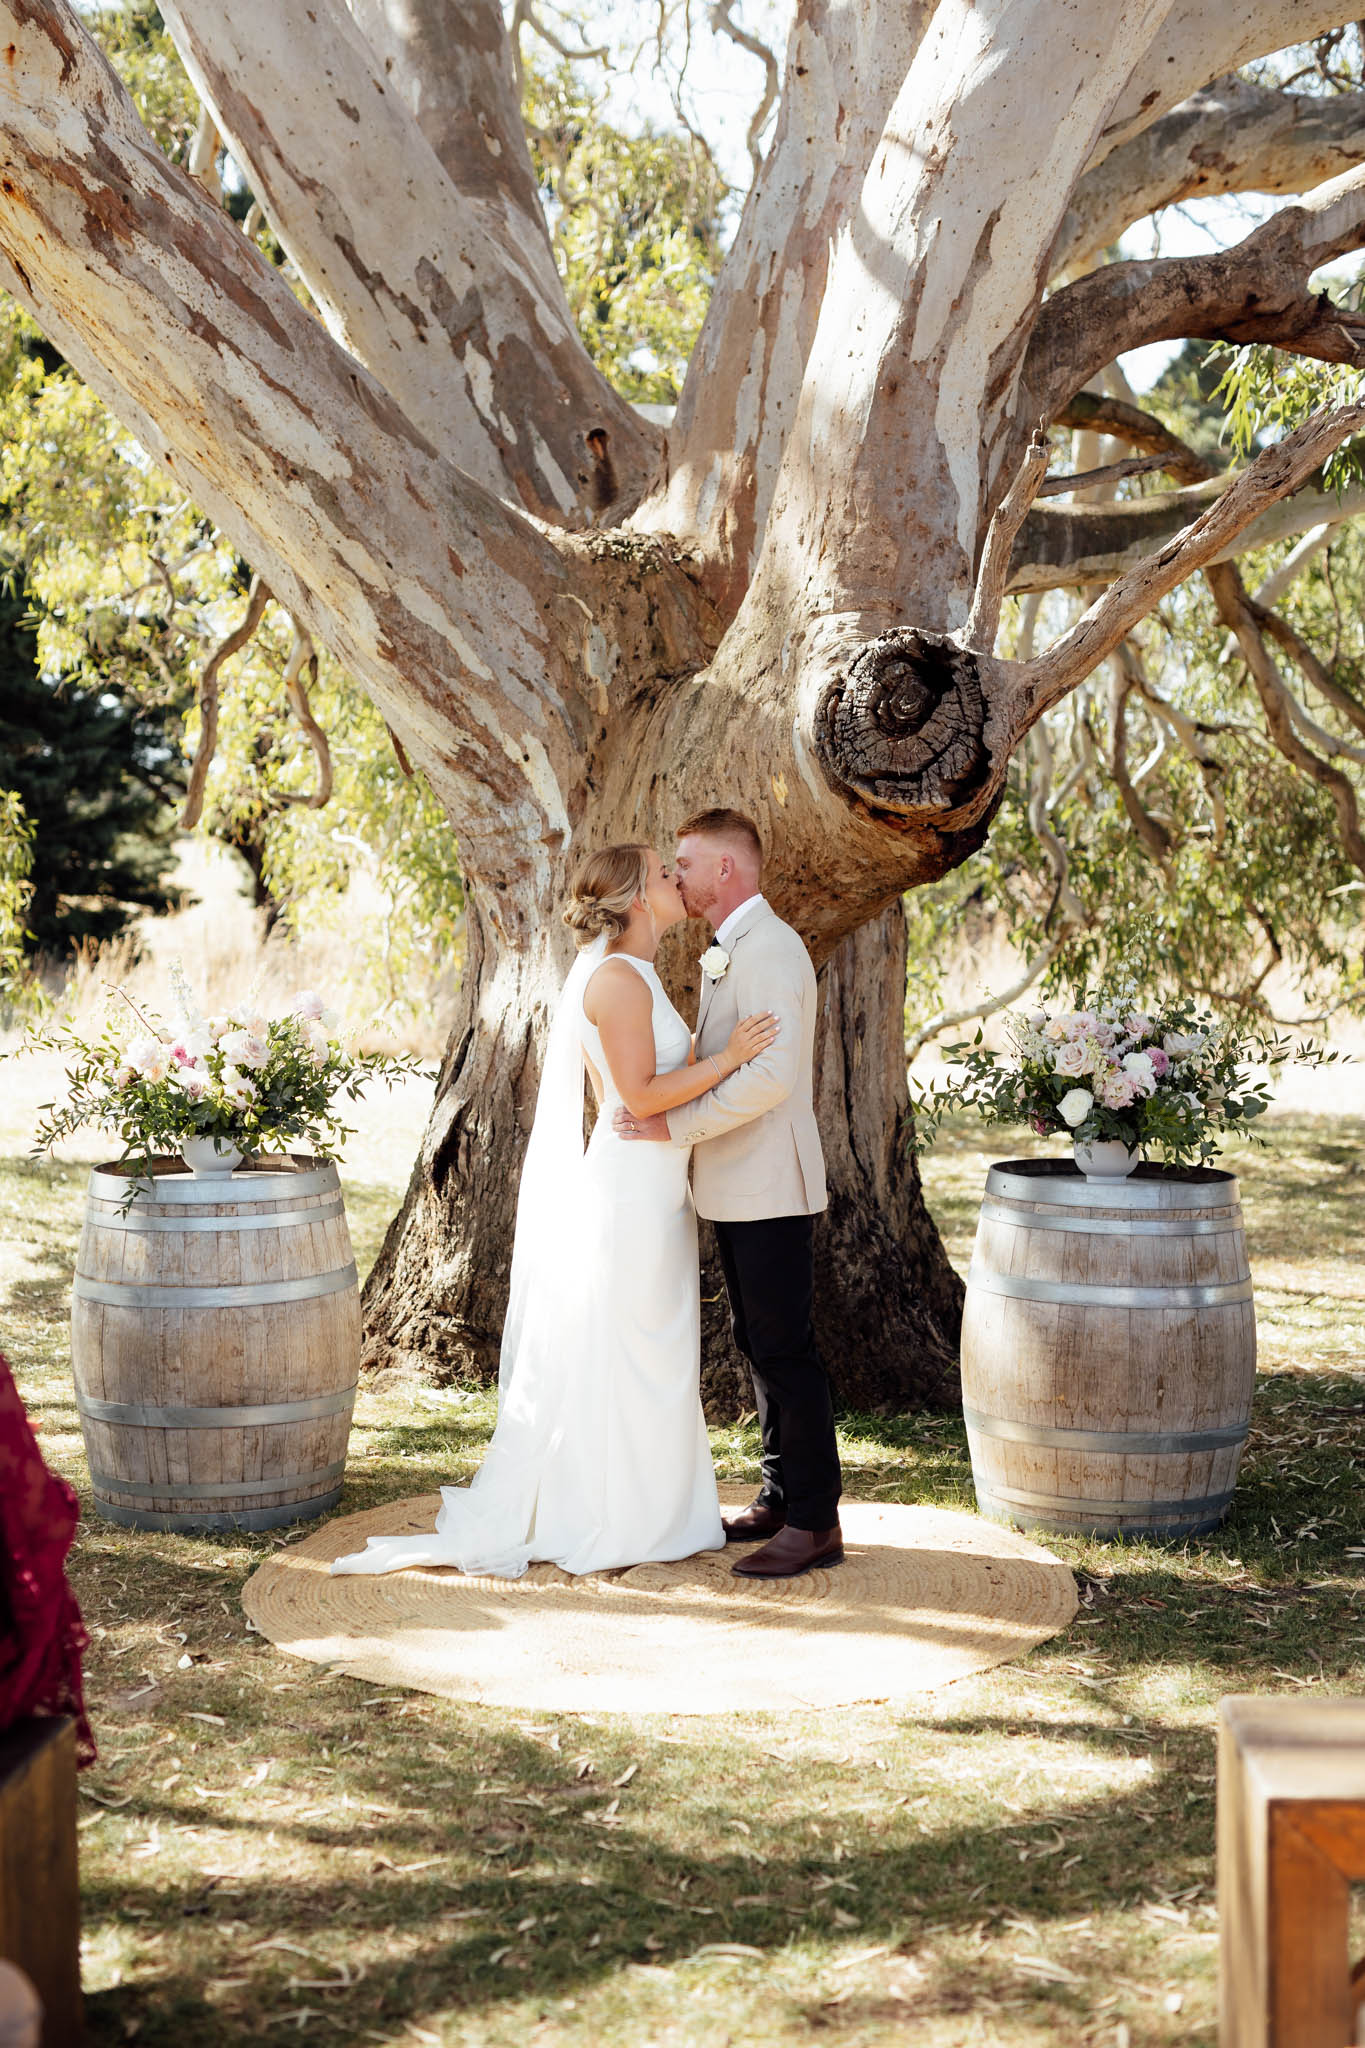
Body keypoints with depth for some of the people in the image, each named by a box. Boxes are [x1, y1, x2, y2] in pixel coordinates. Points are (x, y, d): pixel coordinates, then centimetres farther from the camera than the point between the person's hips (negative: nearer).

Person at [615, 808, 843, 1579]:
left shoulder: (769, 947, -17)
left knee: (786, 1348, -6)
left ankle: (816, 1522, 0)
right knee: (760, 1343, 15)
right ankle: (782, 1499, 24)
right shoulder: (728, 952, 17)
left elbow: (770, 1074, -27)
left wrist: (675, 1124, -22)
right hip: (737, 1187, 10)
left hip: (770, 1188, -10)